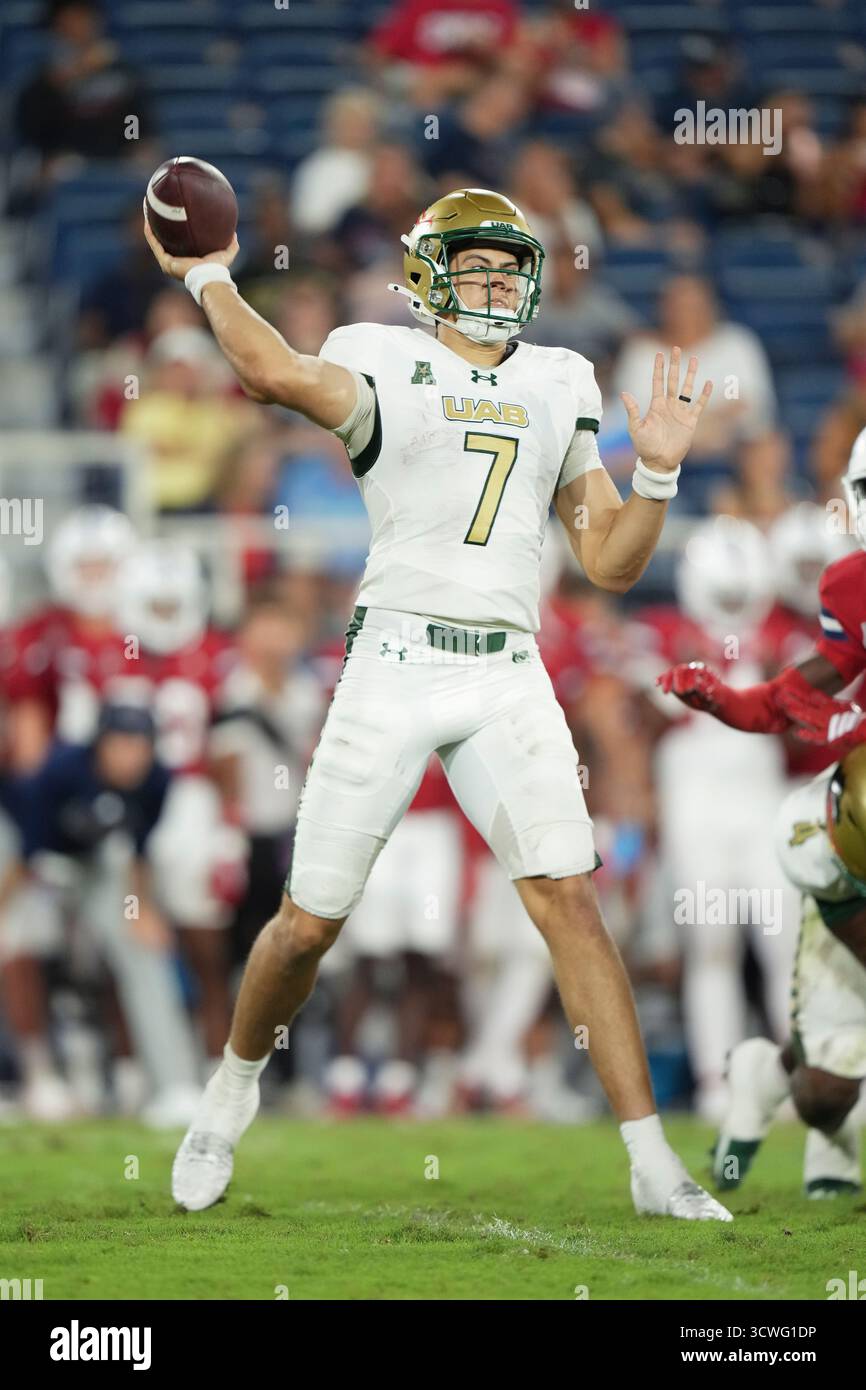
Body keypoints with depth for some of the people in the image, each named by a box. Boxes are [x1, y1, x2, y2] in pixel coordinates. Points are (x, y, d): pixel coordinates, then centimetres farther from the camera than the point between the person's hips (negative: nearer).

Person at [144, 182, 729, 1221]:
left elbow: (611, 561, 17)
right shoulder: (385, 367, 0)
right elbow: (274, 373, -23)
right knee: (311, 923, 3)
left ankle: (654, 1169, -11)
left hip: (508, 678, 3)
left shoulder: (557, 390, 15)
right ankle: (235, 1083, 33)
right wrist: (207, 278, -9)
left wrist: (656, 471, 3)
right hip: (395, 664, -3)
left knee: (568, 899, -11)